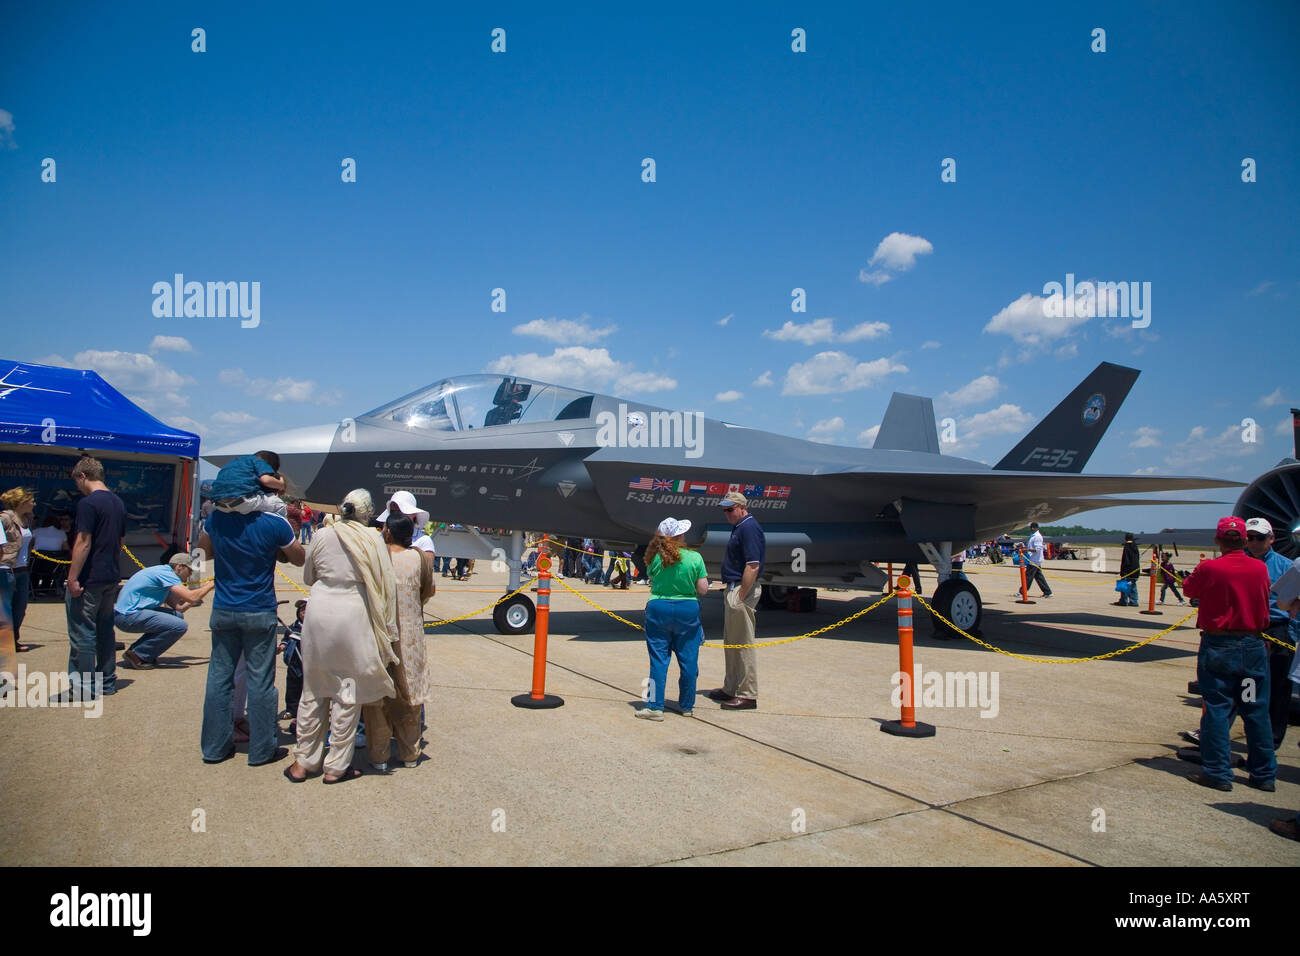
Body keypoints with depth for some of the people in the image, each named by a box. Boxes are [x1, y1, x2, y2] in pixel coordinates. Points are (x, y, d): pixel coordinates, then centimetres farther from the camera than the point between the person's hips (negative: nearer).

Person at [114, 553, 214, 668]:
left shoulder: (164, 573, 18)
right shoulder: (165, 573, -12)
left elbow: (179, 607, 16)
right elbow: (191, 597, -20)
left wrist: (203, 588, 16)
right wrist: (210, 585, -4)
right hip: (128, 616, -10)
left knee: (178, 616, 11)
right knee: (180, 626, -18)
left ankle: (136, 649, 11)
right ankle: (136, 655, -7)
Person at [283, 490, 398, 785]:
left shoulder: (323, 536, 3)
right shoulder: (372, 539, -5)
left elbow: (308, 576, 16)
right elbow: (385, 585, -7)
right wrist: (387, 630, -2)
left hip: (319, 609, 3)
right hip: (353, 616, -3)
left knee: (313, 689, 15)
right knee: (348, 693, 7)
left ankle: (304, 762, 24)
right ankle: (336, 766, 14)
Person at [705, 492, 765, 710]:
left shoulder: (749, 528, -16)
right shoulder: (740, 527, 16)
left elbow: (753, 566, -23)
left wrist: (740, 597, -22)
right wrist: (731, 593, 17)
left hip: (742, 590, -11)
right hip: (734, 589, 11)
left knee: (743, 643, -4)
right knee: (731, 642, 17)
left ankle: (748, 695, 3)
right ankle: (731, 688, 28)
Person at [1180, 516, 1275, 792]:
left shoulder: (1209, 569, -14)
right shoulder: (1260, 569, -3)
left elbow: (1189, 588, 5)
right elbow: (1264, 603, 11)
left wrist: (1190, 576, 25)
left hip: (1218, 646, -3)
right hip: (1253, 646, 4)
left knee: (1216, 709, 3)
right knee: (1257, 711, 12)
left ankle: (1217, 773, 6)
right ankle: (1264, 775, 22)